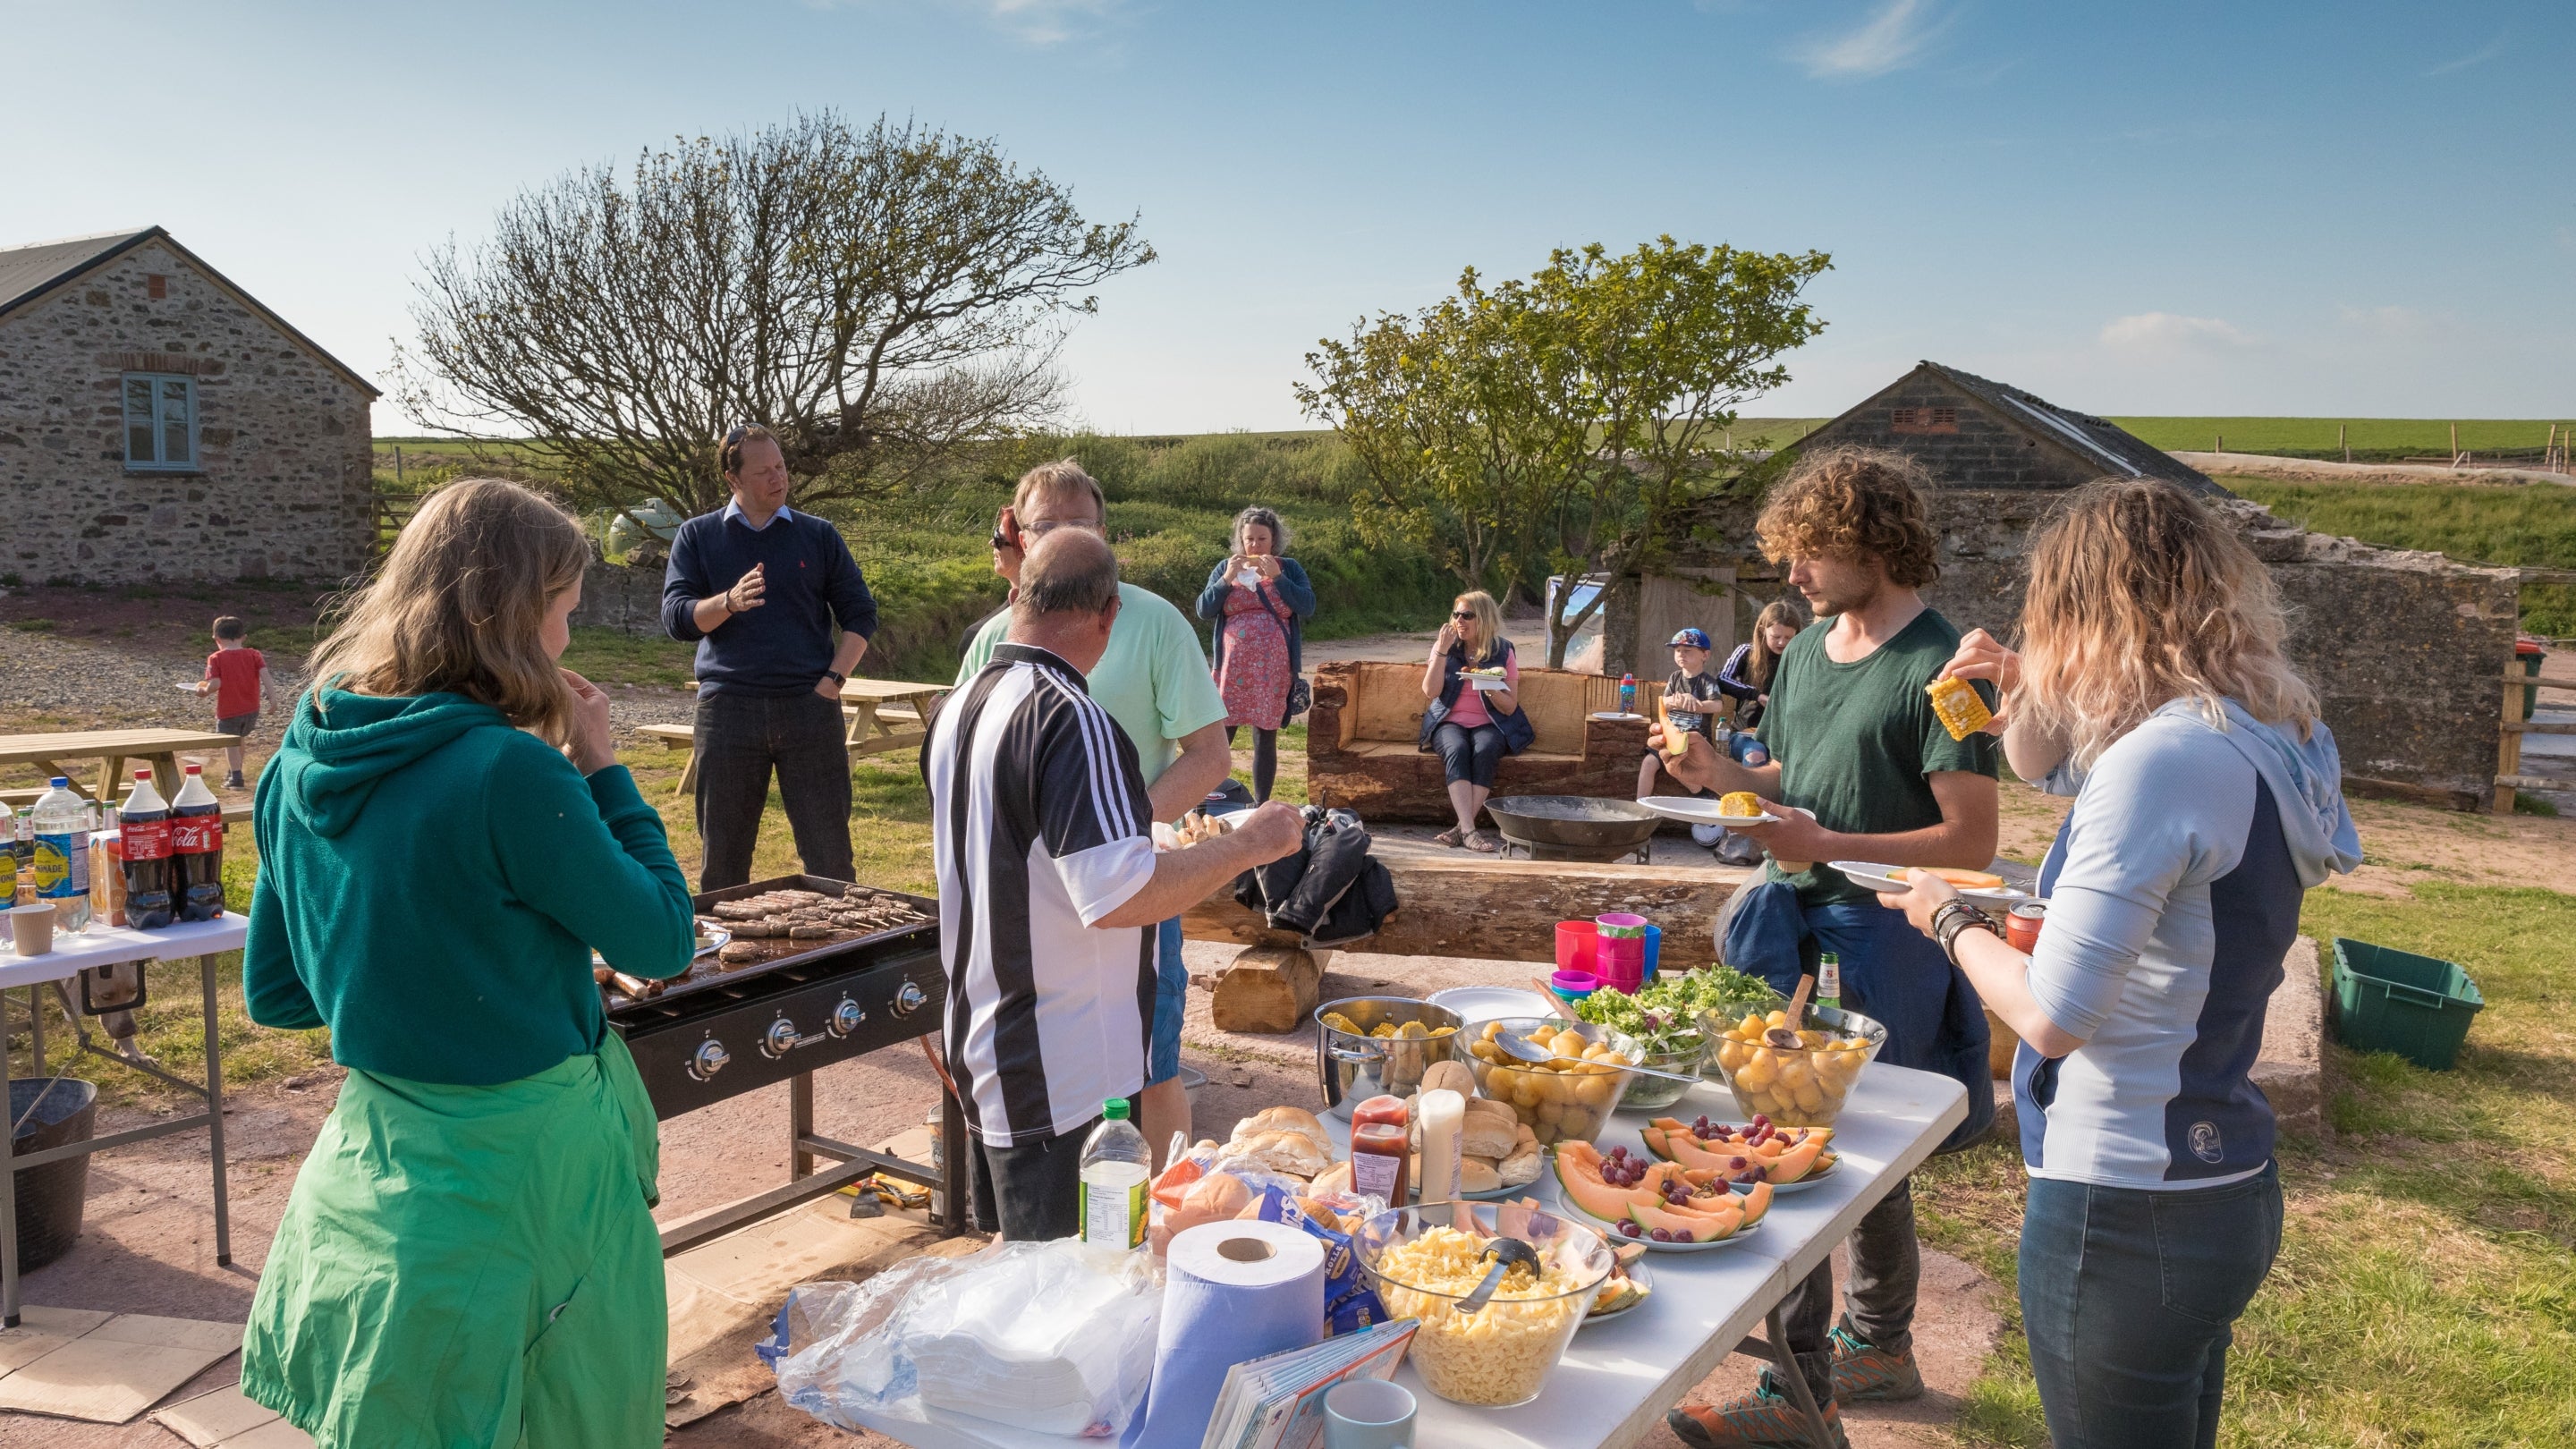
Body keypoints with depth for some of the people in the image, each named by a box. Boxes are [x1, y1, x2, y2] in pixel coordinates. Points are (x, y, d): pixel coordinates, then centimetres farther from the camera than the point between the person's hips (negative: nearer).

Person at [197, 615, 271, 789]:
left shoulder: (216, 659, -8)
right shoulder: (254, 655, 0)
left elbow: (215, 684, -16)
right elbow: (265, 674, -11)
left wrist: (203, 689, 4)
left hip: (228, 710, -4)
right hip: (251, 709, 4)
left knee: (230, 744, 2)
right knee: (239, 739, 24)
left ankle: (236, 777, -9)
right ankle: (233, 772, 37)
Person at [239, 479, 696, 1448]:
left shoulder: (300, 764, -1)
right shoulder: (511, 771, -24)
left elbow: (274, 994, 8)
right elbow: (663, 945, -13)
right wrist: (601, 770, -8)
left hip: (372, 1161, 7)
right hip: (523, 1161, -7)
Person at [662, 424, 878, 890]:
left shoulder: (819, 536, 9)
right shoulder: (698, 536, 8)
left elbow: (859, 614, 9)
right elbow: (676, 617, 0)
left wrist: (833, 679, -4)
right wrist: (729, 602, -19)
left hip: (810, 707, 0)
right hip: (727, 708, 0)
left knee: (829, 849, 3)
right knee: (723, 851, 8)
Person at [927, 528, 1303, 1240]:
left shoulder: (957, 707, 7)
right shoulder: (1071, 720, -22)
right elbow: (1120, 896, -27)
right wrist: (1246, 844, -16)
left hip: (980, 1045, 9)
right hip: (1064, 1082, -9)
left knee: (1016, 1266, 22)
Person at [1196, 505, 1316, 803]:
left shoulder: (1289, 568, 7)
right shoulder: (1226, 567, 10)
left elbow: (1308, 607, -5)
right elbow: (1204, 610, 3)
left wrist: (1277, 577, -12)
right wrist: (1228, 578, -9)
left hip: (1273, 668, 0)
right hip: (1232, 667, 0)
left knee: (1266, 736, 3)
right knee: (1221, 736, -3)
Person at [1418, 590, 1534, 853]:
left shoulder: (1503, 652, 3)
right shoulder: (1444, 646, 6)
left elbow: (1510, 708, 1)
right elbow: (1430, 692, -7)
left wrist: (1489, 687, -18)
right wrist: (1442, 651, -13)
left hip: (1489, 725, 0)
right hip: (1449, 722, 0)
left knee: (1484, 752, -34)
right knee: (1457, 751, -33)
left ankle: (1462, 828, -33)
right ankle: (1469, 830, -43)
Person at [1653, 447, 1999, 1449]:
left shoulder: (1937, 668, -15)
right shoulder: (1807, 650, 9)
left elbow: (1971, 840, -17)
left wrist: (1829, 847, -25)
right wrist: (1718, 772, 0)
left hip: (1881, 942, -7)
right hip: (1800, 927, 7)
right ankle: (1879, 1348, 35)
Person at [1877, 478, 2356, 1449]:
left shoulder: (2162, 760, -24)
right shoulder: (2253, 738, 5)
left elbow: (2048, 1015, -22)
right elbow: (2047, 766, 24)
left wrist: (1949, 919, -6)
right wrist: (2025, 691, 7)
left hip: (2127, 1212, -9)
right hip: (2226, 1186, 9)